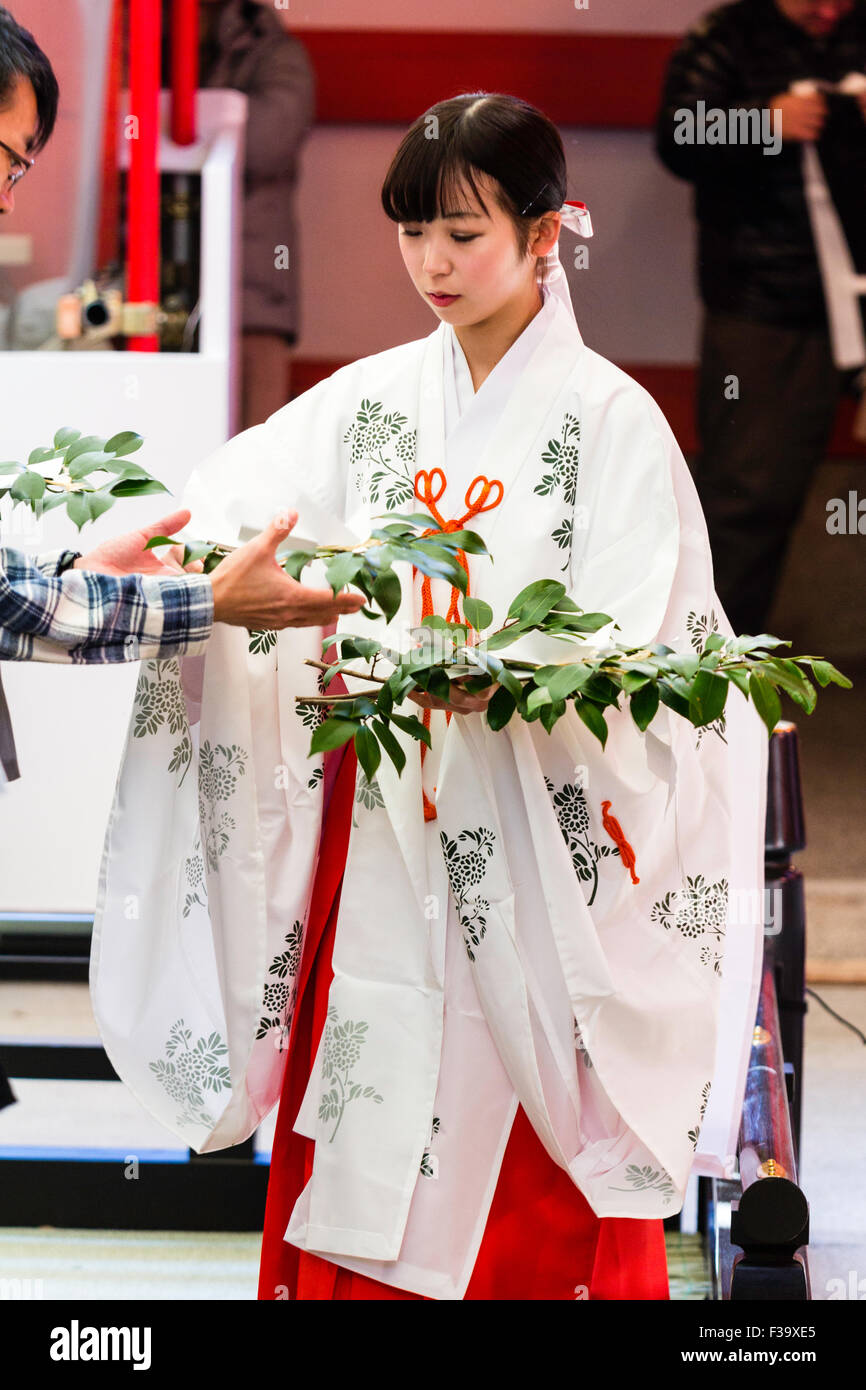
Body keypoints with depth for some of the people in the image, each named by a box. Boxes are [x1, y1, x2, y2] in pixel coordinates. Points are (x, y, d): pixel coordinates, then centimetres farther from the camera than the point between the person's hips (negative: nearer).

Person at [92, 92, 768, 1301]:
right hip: (378, 844, 4)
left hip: (534, 860, -4)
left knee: (525, 1191, -3)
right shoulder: (374, 401, 10)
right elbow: (230, 501, 3)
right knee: (359, 1153, 4)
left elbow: (623, 647, -13)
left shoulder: (609, 417, -4)